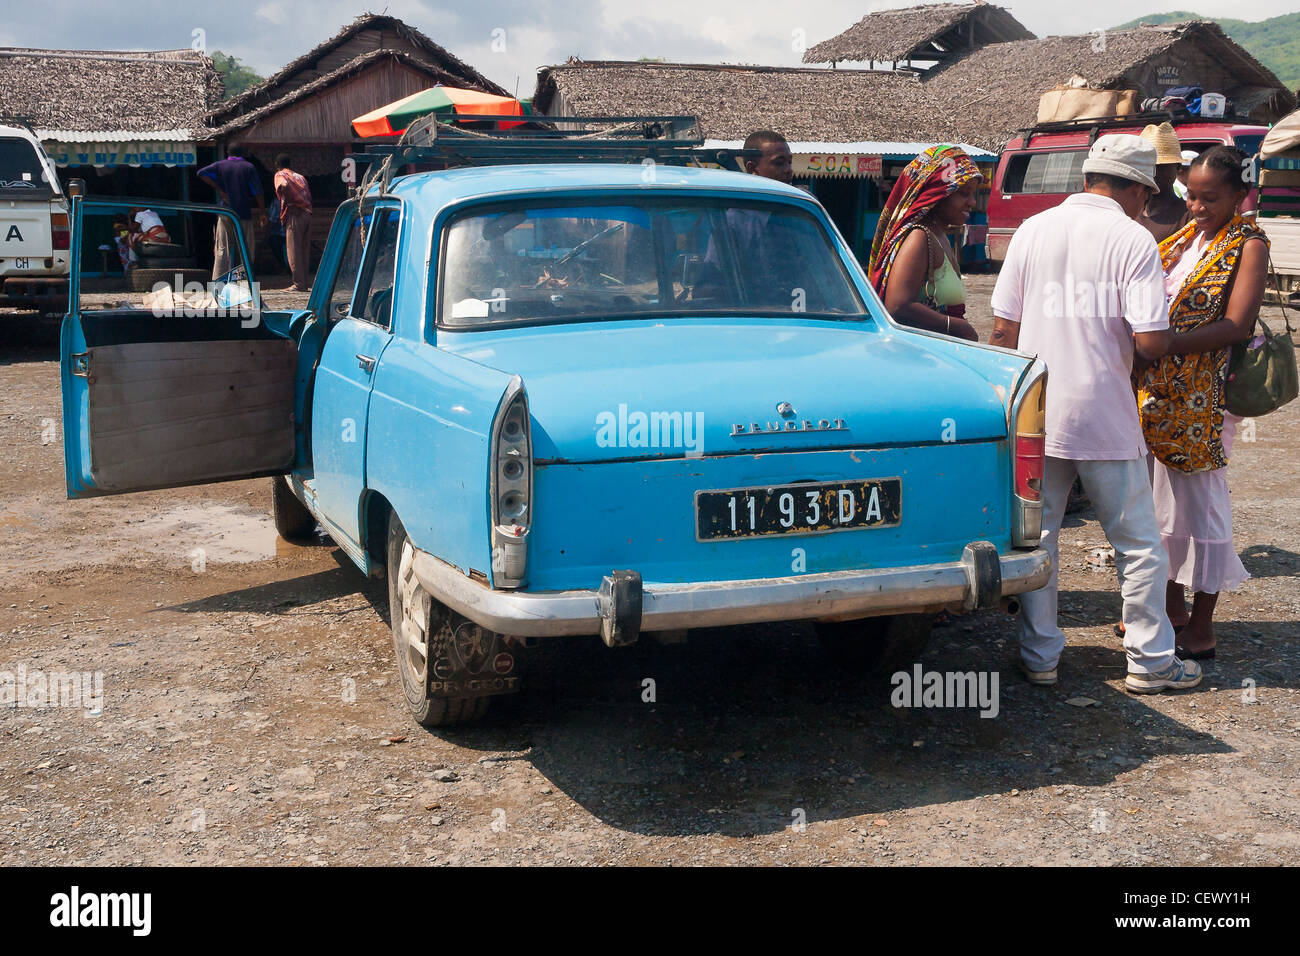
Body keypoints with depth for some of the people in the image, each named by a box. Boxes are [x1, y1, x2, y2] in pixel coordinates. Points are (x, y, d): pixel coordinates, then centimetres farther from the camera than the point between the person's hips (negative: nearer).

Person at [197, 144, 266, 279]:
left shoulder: (220, 165, 6)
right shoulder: (249, 167, 2)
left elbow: (201, 173, -5)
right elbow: (258, 192, -4)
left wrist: (219, 190, -3)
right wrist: (262, 213, -1)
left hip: (225, 214, 2)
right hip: (244, 215, -2)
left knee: (222, 249, 3)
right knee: (246, 249, 5)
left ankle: (218, 282, -4)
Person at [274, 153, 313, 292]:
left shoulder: (280, 175, 3)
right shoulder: (299, 176, 23)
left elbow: (284, 186, -19)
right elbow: (308, 195, 17)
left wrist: (284, 205, -9)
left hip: (294, 214, -7)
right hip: (307, 213, 7)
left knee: (294, 250, -4)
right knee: (305, 249, 11)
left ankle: (299, 284, -8)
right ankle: (304, 282, 12)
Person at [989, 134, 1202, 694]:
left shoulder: (1032, 231, 4)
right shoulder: (1134, 240, -8)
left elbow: (1002, 331, 4)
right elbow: (1150, 342, -15)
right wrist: (1170, 337, 8)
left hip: (1036, 415, 4)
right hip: (1104, 416, -3)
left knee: (1034, 537, 13)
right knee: (1138, 542, 9)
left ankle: (1039, 656, 18)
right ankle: (1151, 663, 17)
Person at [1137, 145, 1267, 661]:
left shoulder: (1248, 244, -8)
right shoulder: (1187, 235, 13)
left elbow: (1236, 324, -18)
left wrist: (1161, 345, -27)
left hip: (1205, 396, -7)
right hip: (1161, 391, 7)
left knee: (1201, 501, -1)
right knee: (1167, 498, 13)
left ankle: (1201, 629, 7)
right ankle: (1172, 605, 27)